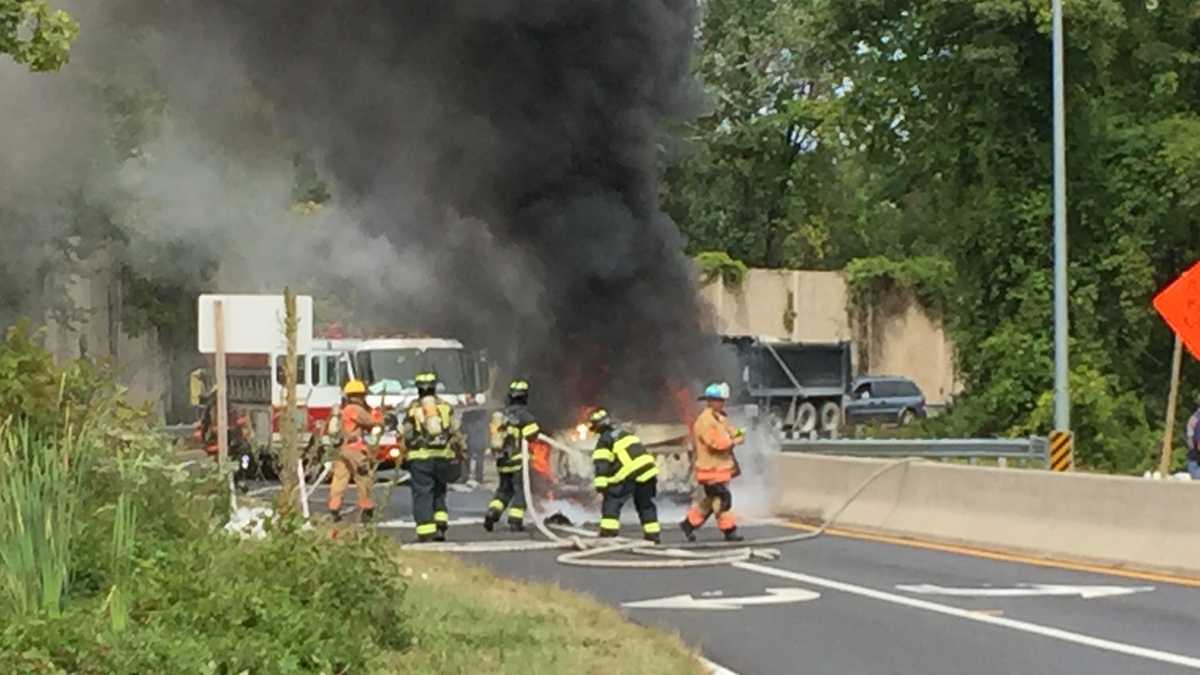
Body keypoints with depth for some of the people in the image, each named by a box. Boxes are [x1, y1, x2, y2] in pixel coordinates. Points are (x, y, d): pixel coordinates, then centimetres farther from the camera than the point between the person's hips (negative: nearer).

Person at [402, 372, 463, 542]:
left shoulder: (412, 409, -1)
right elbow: (457, 432, 3)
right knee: (439, 493, 19)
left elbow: (407, 437, 0)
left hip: (420, 458, -3)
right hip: (443, 457, 3)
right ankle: (440, 525, 5)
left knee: (422, 494, 0)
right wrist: (458, 451, 13)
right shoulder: (445, 407, 5)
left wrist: (405, 456, 12)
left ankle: (425, 533, -6)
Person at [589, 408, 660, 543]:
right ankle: (653, 535, 23)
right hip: (648, 470, 7)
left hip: (629, 475, -7)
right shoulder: (624, 434, 29)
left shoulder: (604, 440, 3)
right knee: (645, 505, 20)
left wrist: (601, 483, -18)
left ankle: (608, 533, -10)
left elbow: (601, 463, -11)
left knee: (612, 501, -1)